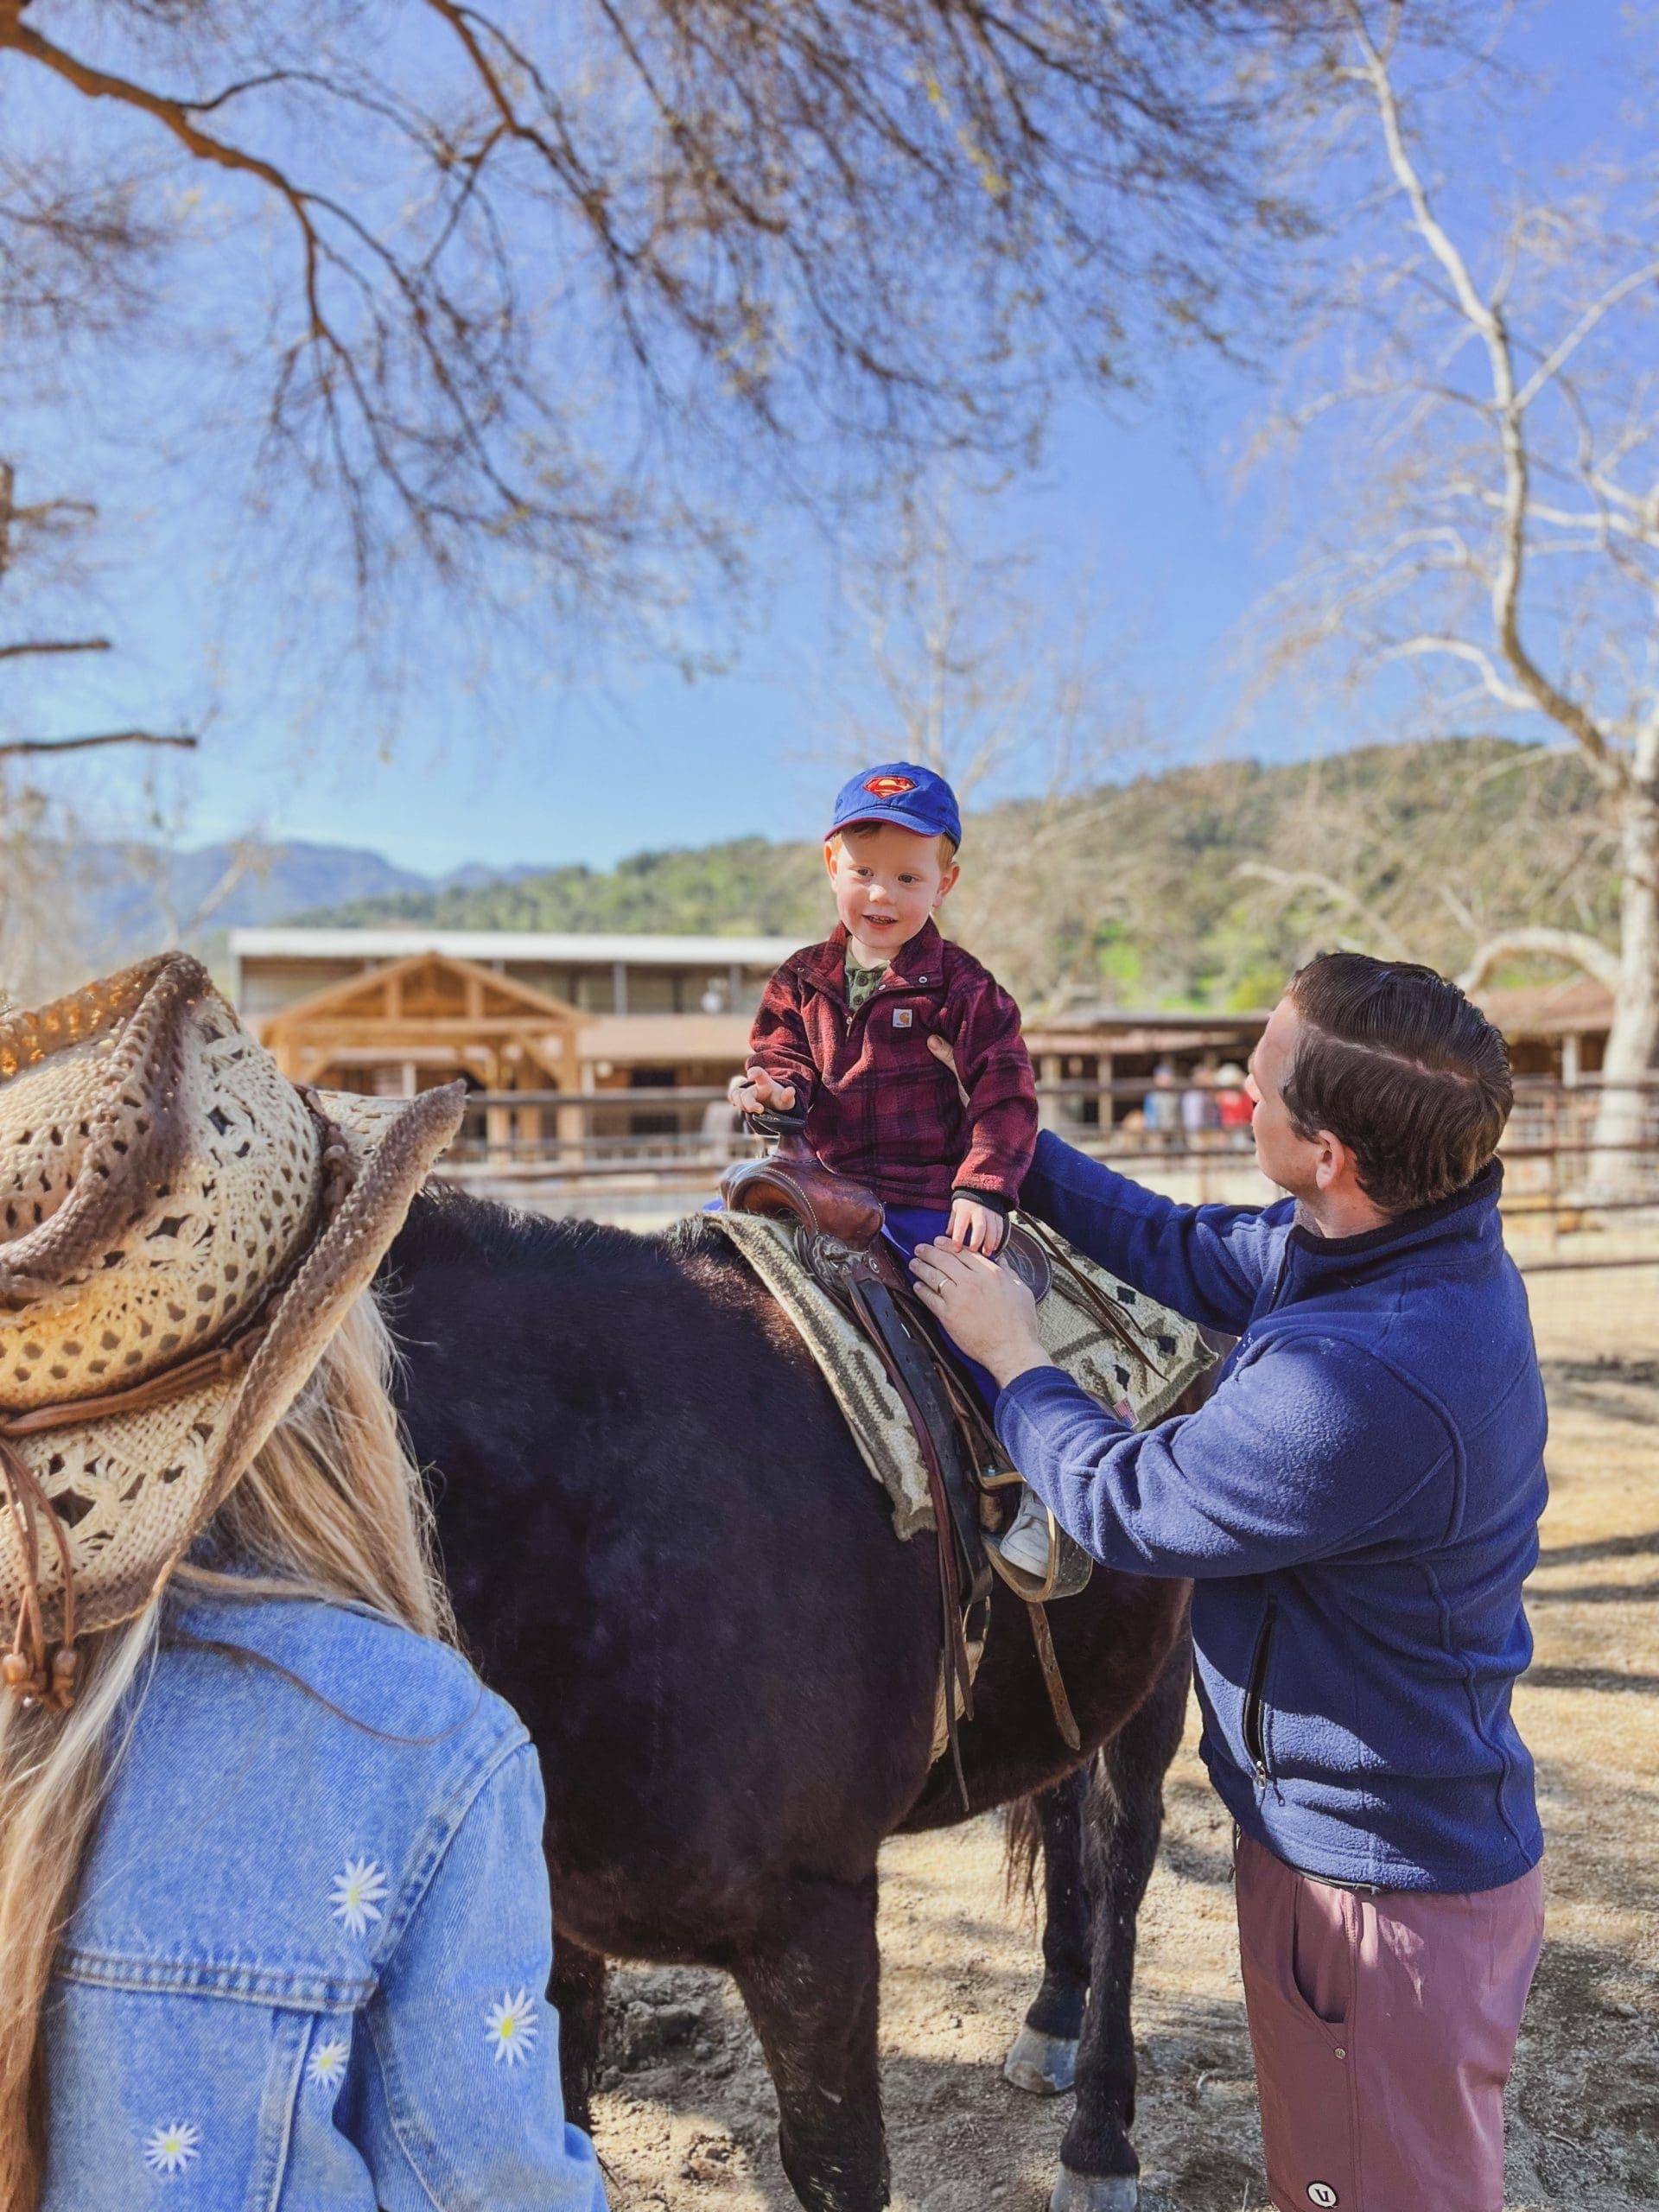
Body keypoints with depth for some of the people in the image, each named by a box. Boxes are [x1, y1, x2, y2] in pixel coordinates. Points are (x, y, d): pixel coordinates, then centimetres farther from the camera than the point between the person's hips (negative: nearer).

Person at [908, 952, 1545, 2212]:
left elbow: (1123, 1503, -23)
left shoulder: (1365, 1380, -39)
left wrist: (1013, 1357, -7)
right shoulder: (1433, 1246, -7)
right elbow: (1185, 1252, 6)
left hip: (1388, 1893, -9)